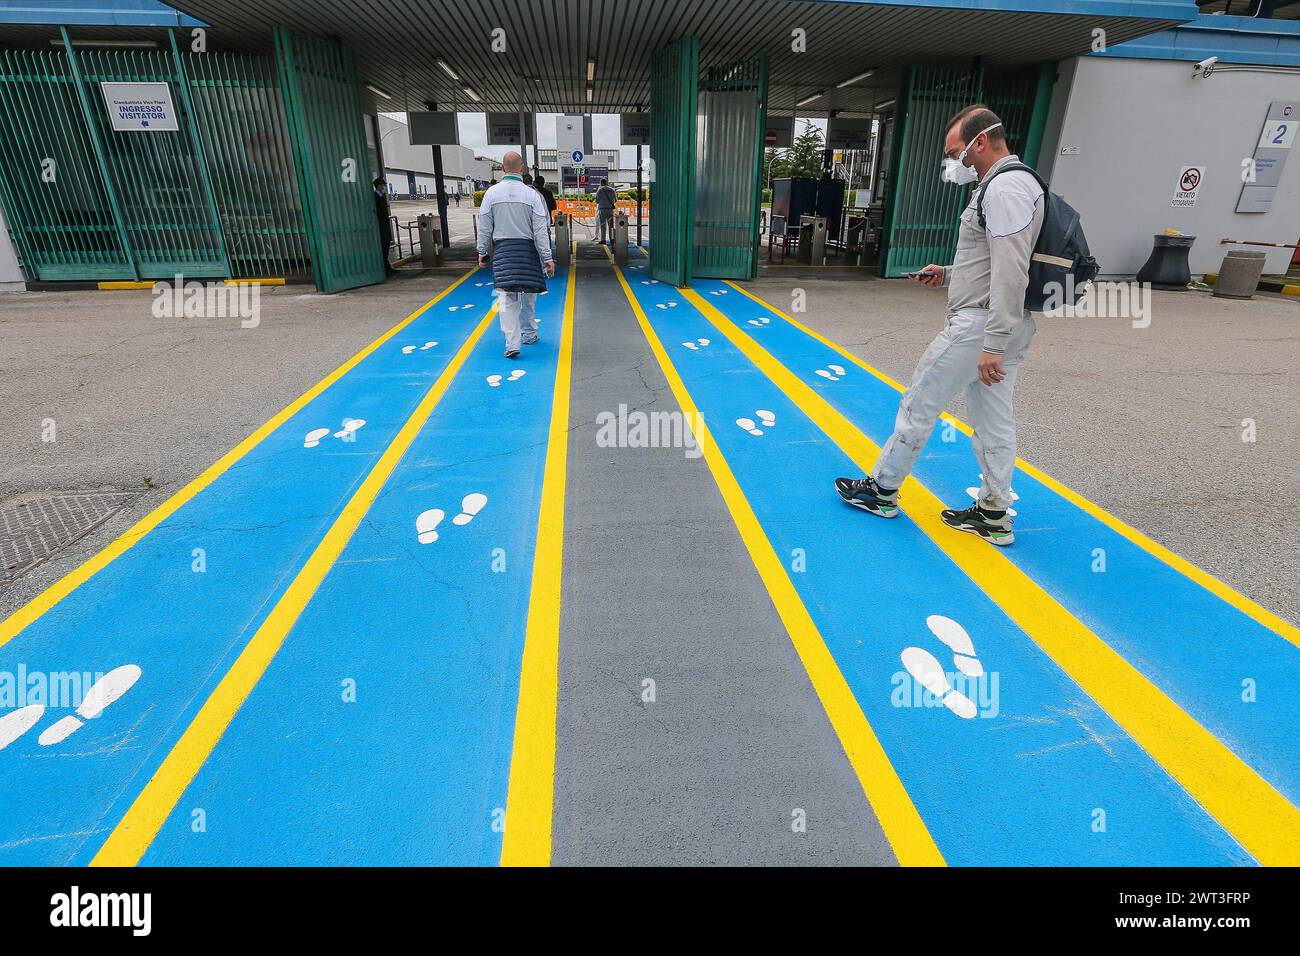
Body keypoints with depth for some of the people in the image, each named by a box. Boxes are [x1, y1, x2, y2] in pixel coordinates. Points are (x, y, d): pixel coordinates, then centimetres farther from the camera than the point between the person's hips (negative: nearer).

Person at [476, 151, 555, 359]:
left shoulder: (492, 193, -1)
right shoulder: (531, 194, -5)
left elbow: (484, 227, 2)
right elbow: (540, 230, -7)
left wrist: (482, 251, 14)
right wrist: (548, 258, -5)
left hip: (502, 249, 0)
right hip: (528, 248, 0)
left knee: (507, 298, -1)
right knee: (528, 294, 15)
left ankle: (512, 343, -11)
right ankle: (528, 334, 29)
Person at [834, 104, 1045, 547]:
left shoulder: (1003, 188, -16)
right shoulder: (1009, 185, 17)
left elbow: (1010, 273, -24)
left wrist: (992, 346, -27)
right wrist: (948, 274, 15)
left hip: (979, 324, -10)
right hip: (1004, 326, 10)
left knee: (919, 404, 2)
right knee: (994, 421, 11)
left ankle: (882, 490, 15)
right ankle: (994, 514, 19)